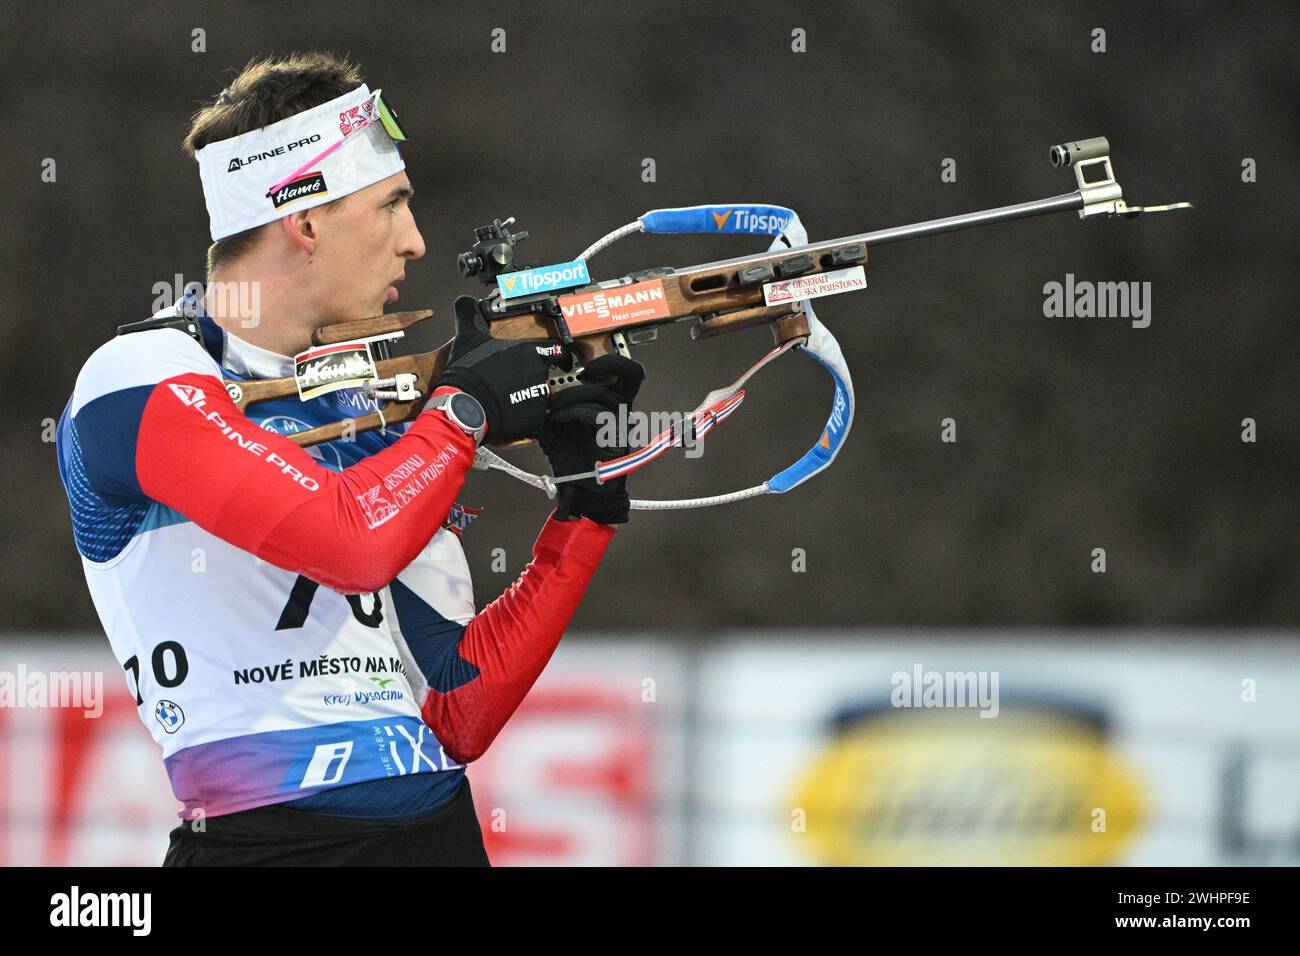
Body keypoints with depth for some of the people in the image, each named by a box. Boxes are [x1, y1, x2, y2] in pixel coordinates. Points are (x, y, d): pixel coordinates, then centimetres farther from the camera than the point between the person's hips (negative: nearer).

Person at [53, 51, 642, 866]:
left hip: (440, 830, 5)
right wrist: (468, 405, -3)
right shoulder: (144, 380, -3)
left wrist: (586, 512, 9)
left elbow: (457, 719, 13)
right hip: (269, 839, -5)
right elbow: (356, 542, -18)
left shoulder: (367, 409, 15)